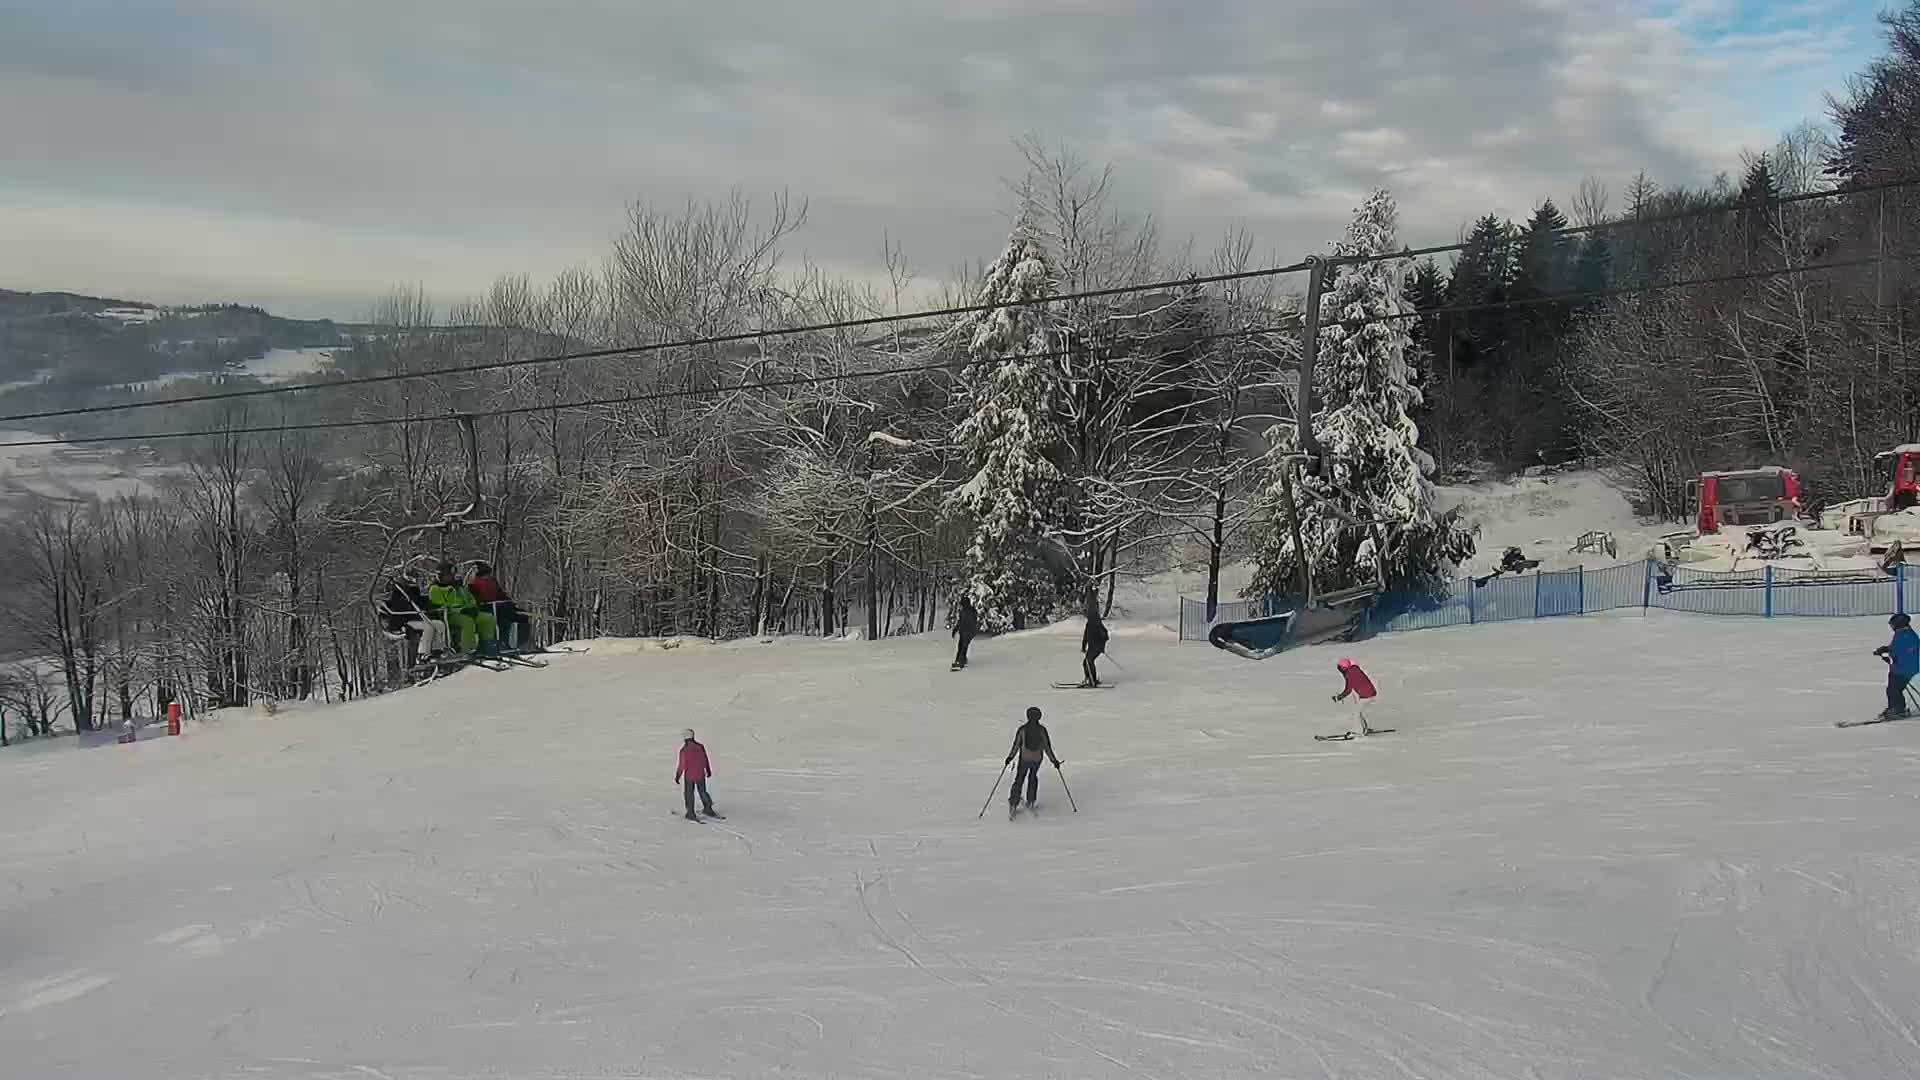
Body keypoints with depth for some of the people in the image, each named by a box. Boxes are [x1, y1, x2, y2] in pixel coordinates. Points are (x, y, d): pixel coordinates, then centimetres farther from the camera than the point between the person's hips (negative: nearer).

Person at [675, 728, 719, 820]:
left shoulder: (684, 750, -16)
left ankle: (691, 813, 12)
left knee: (689, 794, 10)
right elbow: (705, 760, 5)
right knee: (702, 792, 18)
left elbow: (682, 765, -15)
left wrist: (677, 776, -4)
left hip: (689, 776, -3)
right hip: (700, 775, 3)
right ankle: (708, 809, 18)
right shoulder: (700, 747, -5)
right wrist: (708, 770, 21)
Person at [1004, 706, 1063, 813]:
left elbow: (1016, 745, -5)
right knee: (1033, 777, 26)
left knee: (1019, 780, 11)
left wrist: (1010, 757, 8)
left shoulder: (1022, 729, -10)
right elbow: (1047, 747, -7)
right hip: (1037, 759, 1)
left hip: (1024, 759, -1)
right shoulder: (1042, 730, -9)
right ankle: (1030, 801, 28)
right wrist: (1054, 760, 2)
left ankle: (1013, 803, -1)